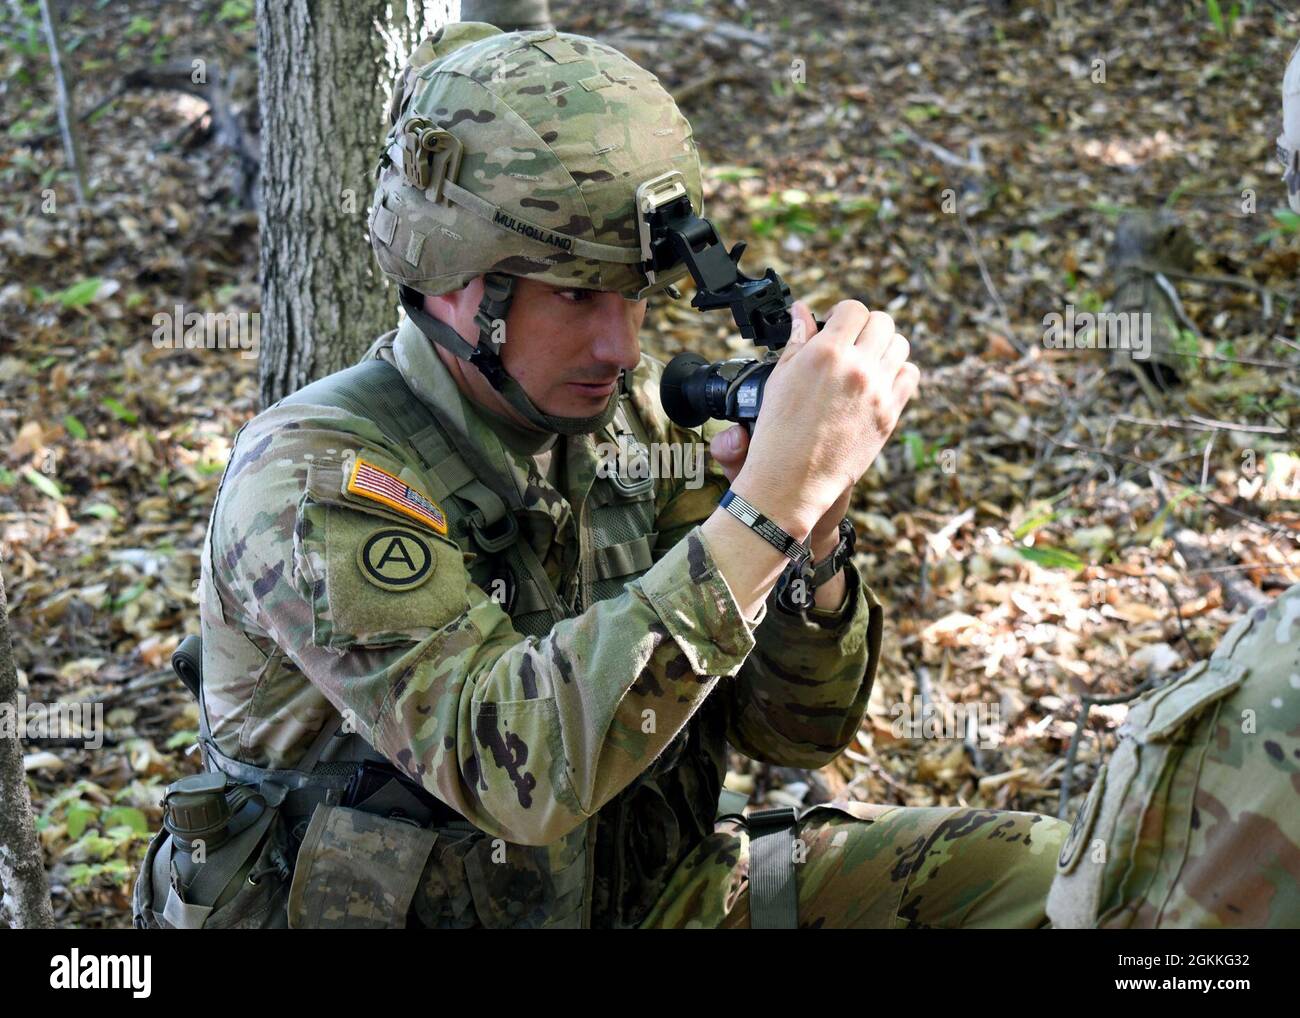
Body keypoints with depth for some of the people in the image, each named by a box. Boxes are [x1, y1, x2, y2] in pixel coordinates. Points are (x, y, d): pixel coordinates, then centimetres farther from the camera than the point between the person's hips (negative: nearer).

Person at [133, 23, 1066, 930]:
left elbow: (794, 727, 0)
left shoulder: (635, 422, -3)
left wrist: (813, 535, -20)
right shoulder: (315, 481, -20)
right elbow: (519, 765, -34)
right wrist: (771, 498, -36)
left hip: (641, 896, 6)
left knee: (1032, 869, -4)